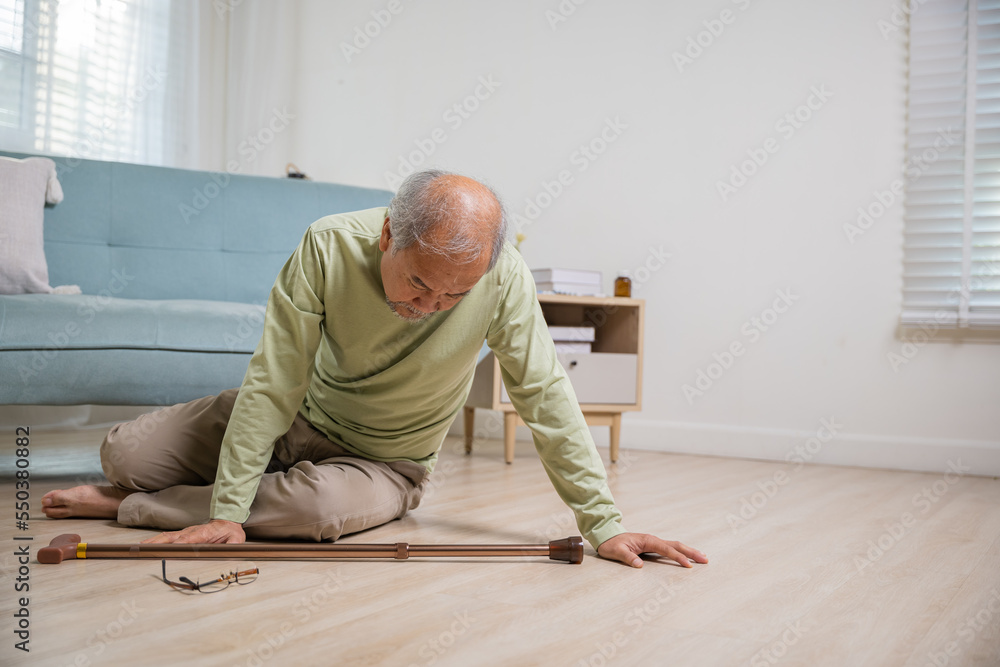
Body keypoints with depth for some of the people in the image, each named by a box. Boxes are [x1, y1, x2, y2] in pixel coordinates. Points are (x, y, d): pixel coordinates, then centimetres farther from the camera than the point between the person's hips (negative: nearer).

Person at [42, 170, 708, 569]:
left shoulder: (504, 278, -28)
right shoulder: (330, 247, -27)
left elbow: (546, 395, -20)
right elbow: (273, 383, -24)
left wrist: (602, 522, -21)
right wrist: (227, 512, -23)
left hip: (384, 460, -1)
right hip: (300, 416, 1)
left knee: (325, 507, -35)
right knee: (126, 453, -9)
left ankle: (130, 507, -8)